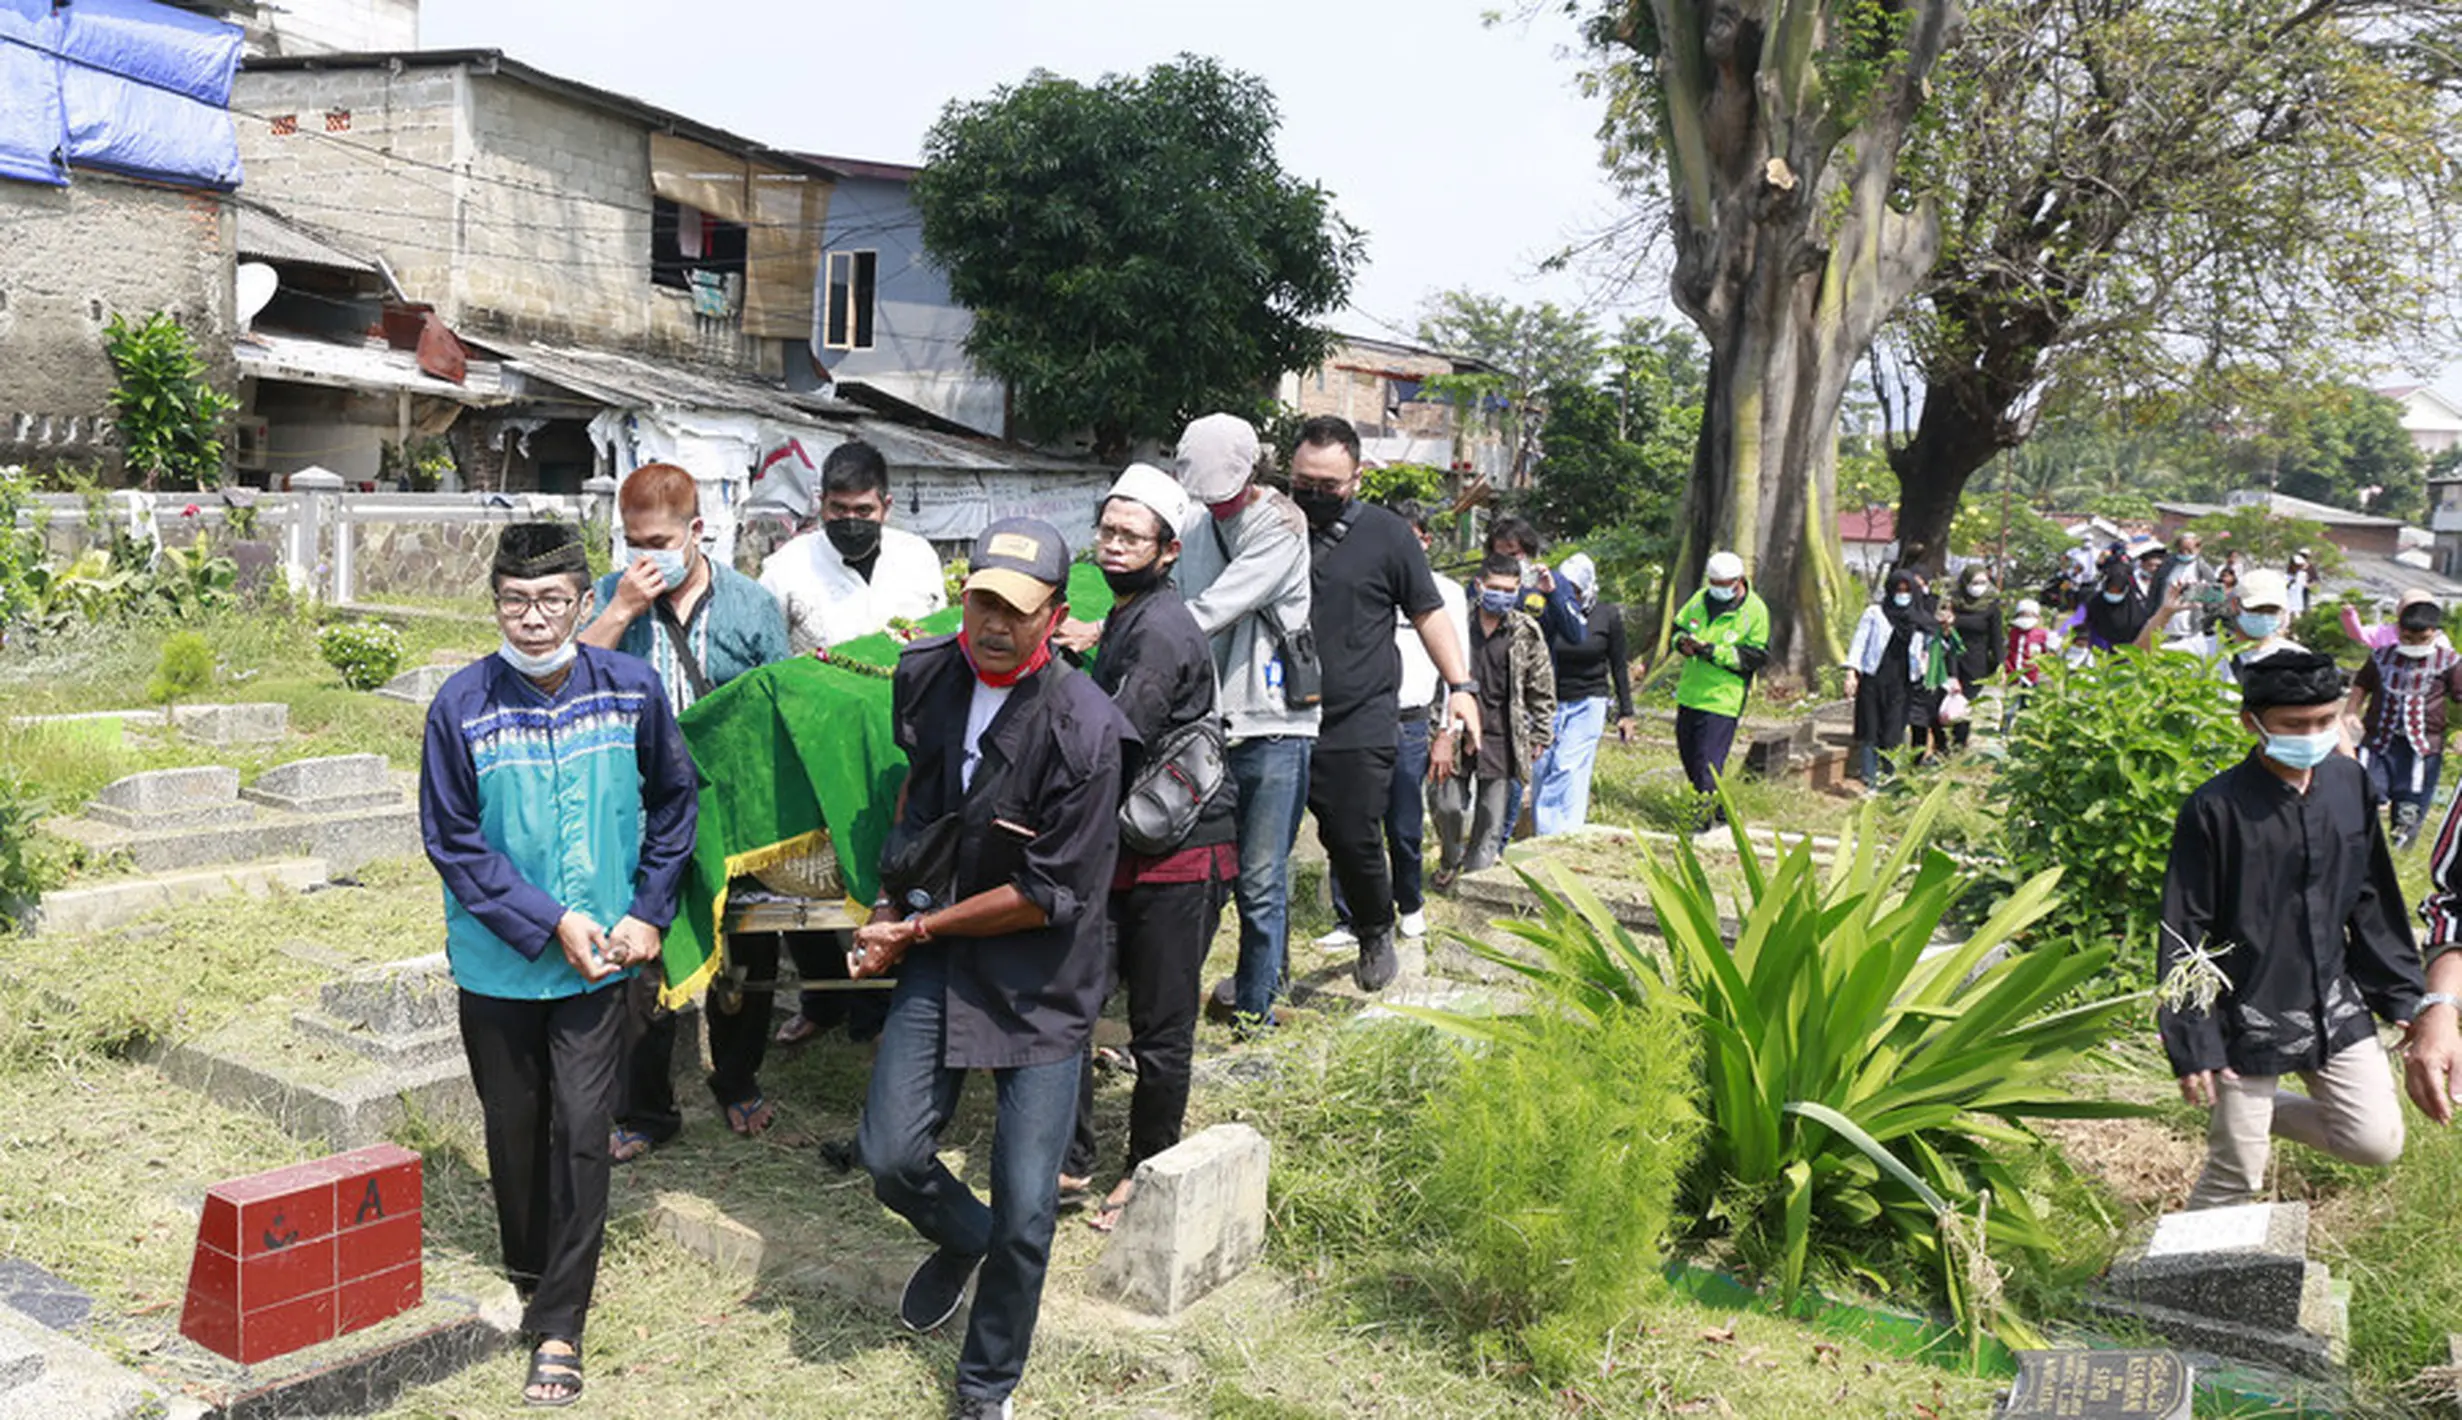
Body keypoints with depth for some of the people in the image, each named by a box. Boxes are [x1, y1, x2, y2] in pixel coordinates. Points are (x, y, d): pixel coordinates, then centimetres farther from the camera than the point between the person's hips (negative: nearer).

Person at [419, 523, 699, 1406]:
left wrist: (648, 912, -1)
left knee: (581, 1132, -2)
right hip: (498, 961, 0)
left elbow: (674, 802, 6)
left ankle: (559, 1326, 11)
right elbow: (452, 841, -7)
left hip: (599, 963, 0)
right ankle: (529, 1275, 39)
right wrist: (550, 922, -13)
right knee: (514, 1128, 15)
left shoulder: (630, 689, -8)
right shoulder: (463, 705, -12)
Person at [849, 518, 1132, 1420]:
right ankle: (960, 1236, 34)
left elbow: (1052, 894, -20)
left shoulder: (1082, 729, -23)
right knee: (890, 1155, -3)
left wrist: (917, 930, -12)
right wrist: (891, 899, 9)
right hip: (936, 958, 5)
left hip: (1042, 983, -4)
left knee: (1025, 1215, 1)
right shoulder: (927, 676, -3)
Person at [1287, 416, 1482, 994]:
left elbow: (1428, 613, 7)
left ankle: (1376, 935, 27)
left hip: (1360, 727, -2)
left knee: (1354, 842, -2)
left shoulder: (1388, 534, 2)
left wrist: (1460, 685, -3)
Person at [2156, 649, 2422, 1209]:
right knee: (2235, 1176, 4)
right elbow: (2183, 936, -12)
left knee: (2378, 1143, 3)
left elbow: (2373, 902, 13)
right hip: (2247, 1021, -5)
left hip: (2335, 1008, 5)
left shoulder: (2350, 782, 0)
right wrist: (2192, 1045, -13)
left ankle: (2257, 1108, 26)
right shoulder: (2216, 807, -16)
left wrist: (2402, 994, 13)